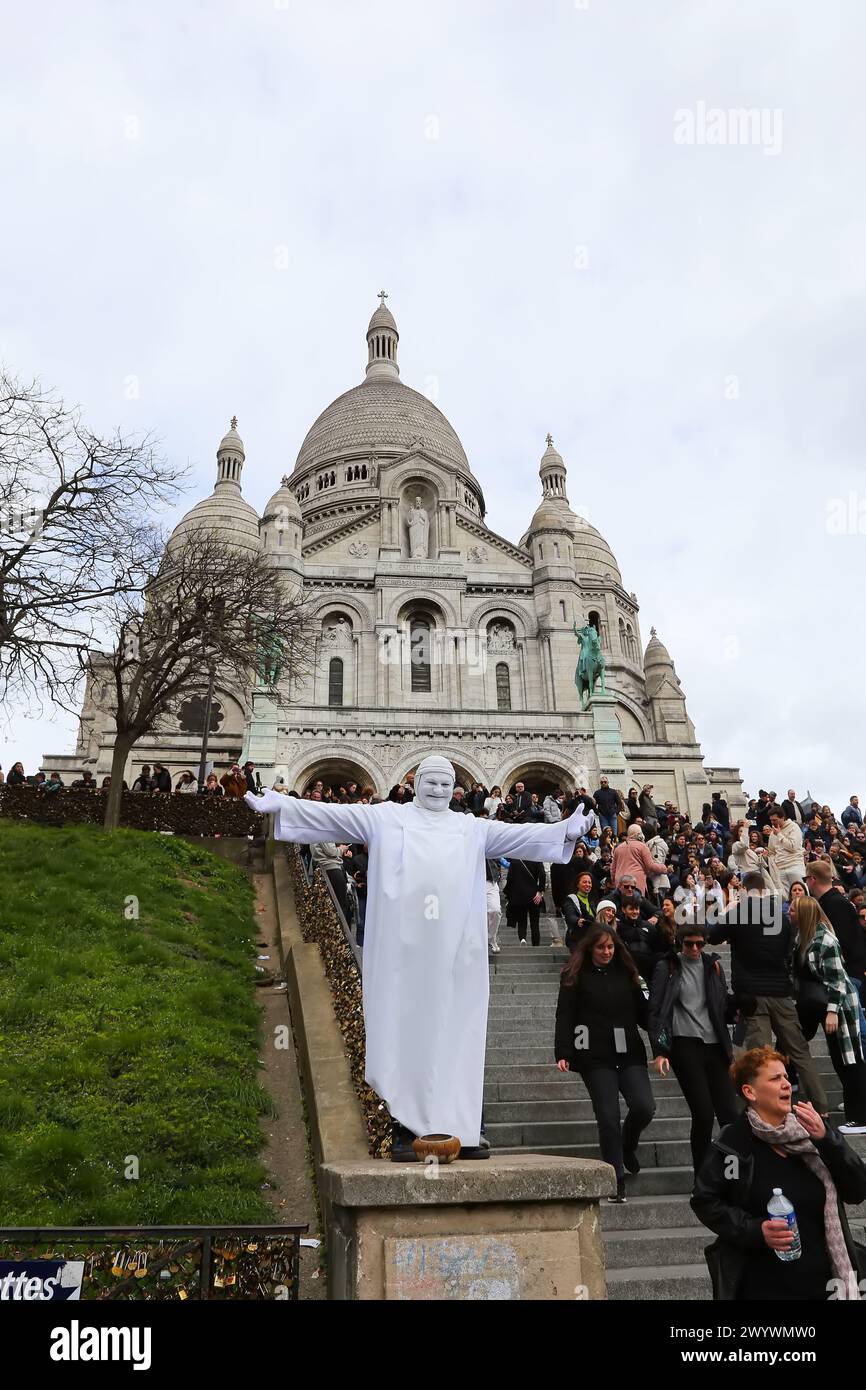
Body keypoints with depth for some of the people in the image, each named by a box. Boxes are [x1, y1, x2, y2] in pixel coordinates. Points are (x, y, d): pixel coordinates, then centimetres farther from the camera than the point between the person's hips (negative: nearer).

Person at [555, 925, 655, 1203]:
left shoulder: (625, 974, 13)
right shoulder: (576, 976, 3)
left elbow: (642, 1012, 15)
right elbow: (564, 1017, -3)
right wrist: (563, 1053, -13)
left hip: (629, 1054, 3)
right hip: (596, 1056, -3)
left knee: (644, 1106, -11)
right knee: (608, 1117, -5)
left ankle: (627, 1146, 21)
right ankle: (617, 1180, 9)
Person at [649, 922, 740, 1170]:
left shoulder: (713, 966, 14)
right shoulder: (668, 968, 1)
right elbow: (656, 1011, -2)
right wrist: (660, 1051, -9)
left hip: (715, 1045, 4)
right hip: (685, 1045, -4)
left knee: (730, 1113, -2)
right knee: (703, 1114, -8)